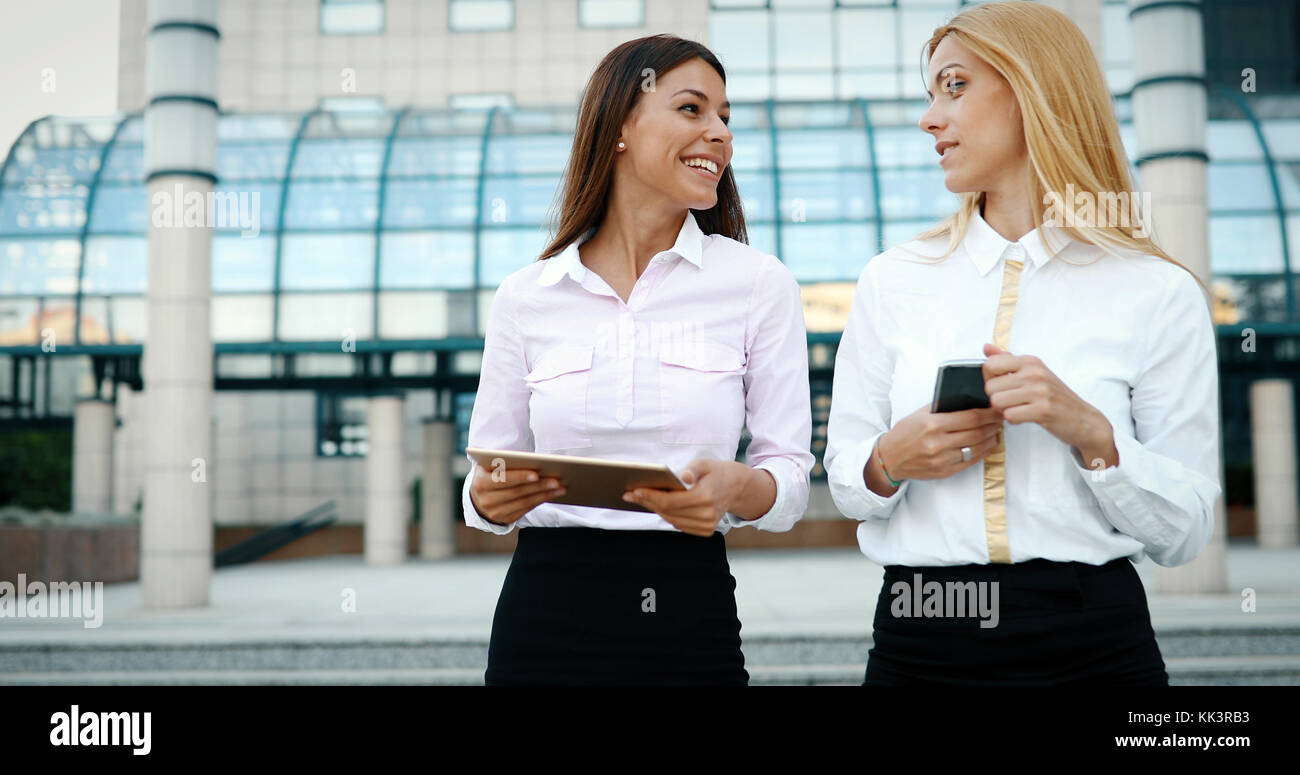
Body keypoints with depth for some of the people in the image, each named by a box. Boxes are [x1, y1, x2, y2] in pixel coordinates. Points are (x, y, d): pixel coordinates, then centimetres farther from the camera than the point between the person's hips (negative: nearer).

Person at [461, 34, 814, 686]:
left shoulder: (760, 284, -1)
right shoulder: (524, 298, 1)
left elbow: (791, 475, 0)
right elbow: (488, 480, 7)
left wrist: (738, 487, -21)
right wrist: (490, 499, -15)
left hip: (692, 616, 0)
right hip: (546, 613, 1)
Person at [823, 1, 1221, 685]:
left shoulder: (1157, 294, -4)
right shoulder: (892, 281, 2)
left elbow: (1184, 531, -2)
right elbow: (844, 480, 7)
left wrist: (1093, 434, -18)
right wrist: (889, 461, -14)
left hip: (1092, 645, -1)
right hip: (917, 642, 2)